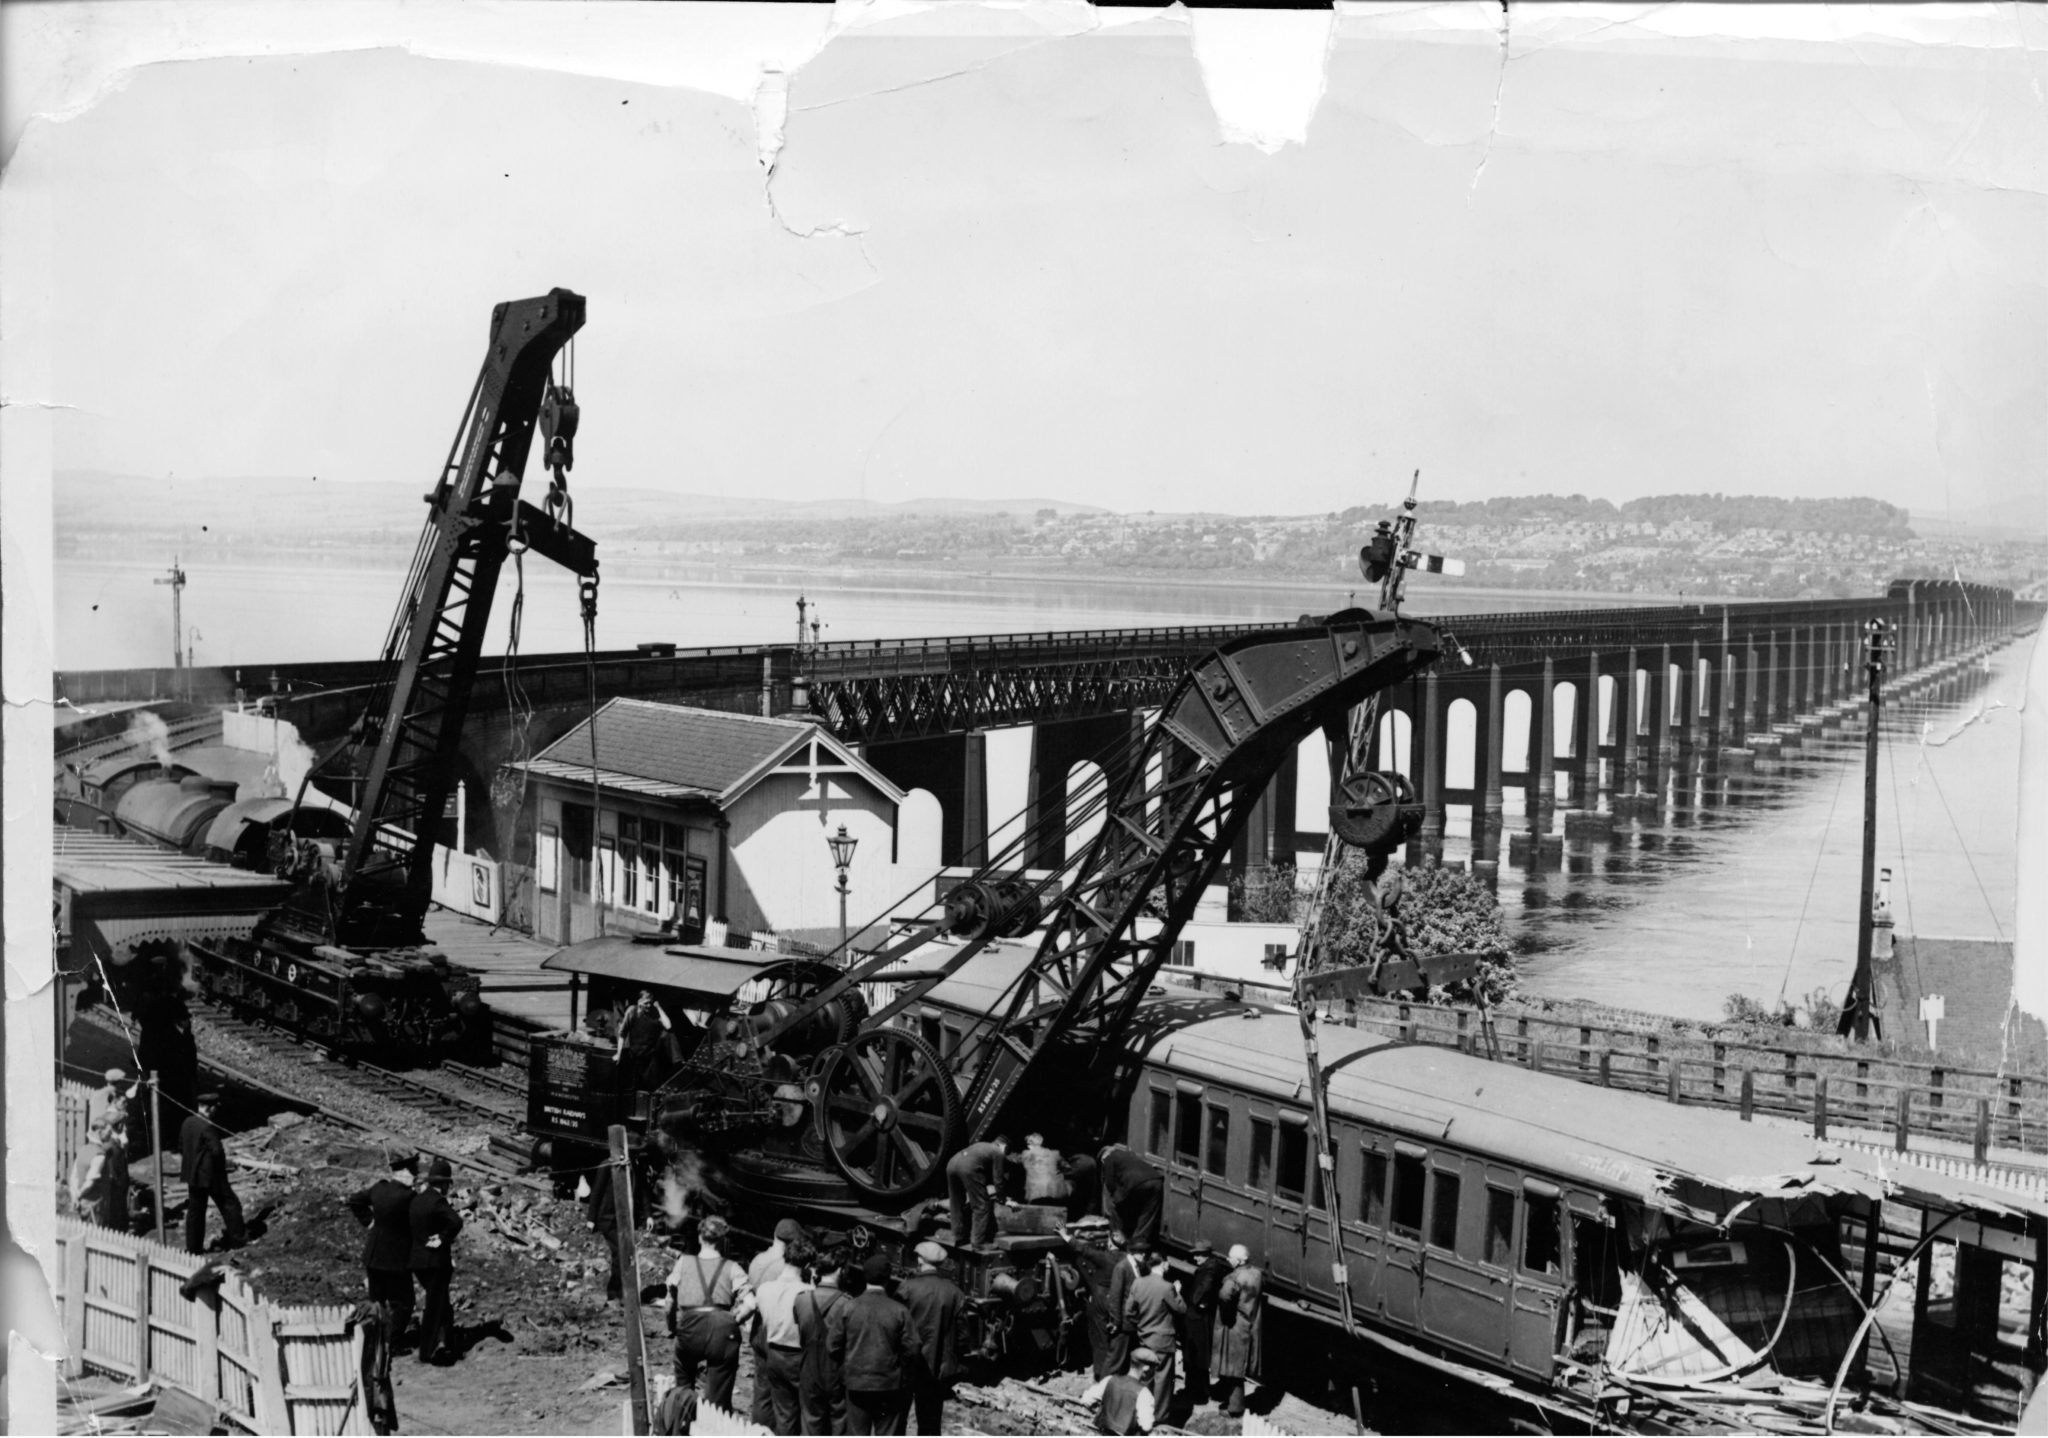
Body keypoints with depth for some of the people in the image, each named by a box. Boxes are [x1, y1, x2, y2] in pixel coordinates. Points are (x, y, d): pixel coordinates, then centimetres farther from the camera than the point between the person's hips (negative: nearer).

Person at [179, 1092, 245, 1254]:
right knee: (230, 1205, 3)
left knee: (195, 1210, 14)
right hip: (210, 1174, -8)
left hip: (192, 1174, 8)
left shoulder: (187, 1123, 5)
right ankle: (234, 1240, 4)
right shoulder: (208, 1127, -21)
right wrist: (225, 1149, -5)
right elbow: (217, 1151, -25)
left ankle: (193, 1246, 17)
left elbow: (181, 1148, 13)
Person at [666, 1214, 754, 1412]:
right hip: (722, 1331, -1)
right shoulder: (732, 1269, 5)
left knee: (683, 1386, 25)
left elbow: (670, 1301, 8)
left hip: (689, 1329, 1)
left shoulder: (684, 1263, 9)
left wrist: (673, 1328, 21)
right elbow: (749, 1305, -6)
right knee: (718, 1399, 5)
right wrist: (731, 1322, 9)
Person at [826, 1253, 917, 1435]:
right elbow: (911, 1350, -7)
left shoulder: (846, 1308, -6)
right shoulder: (900, 1311, -8)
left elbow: (832, 1345, -2)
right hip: (891, 1386, -1)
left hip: (856, 1385, 1)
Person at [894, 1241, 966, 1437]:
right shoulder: (954, 1292, -1)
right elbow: (961, 1332, 1)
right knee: (931, 1422, 10)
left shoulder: (907, 1288, -10)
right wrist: (955, 1366, 10)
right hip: (938, 1368, 2)